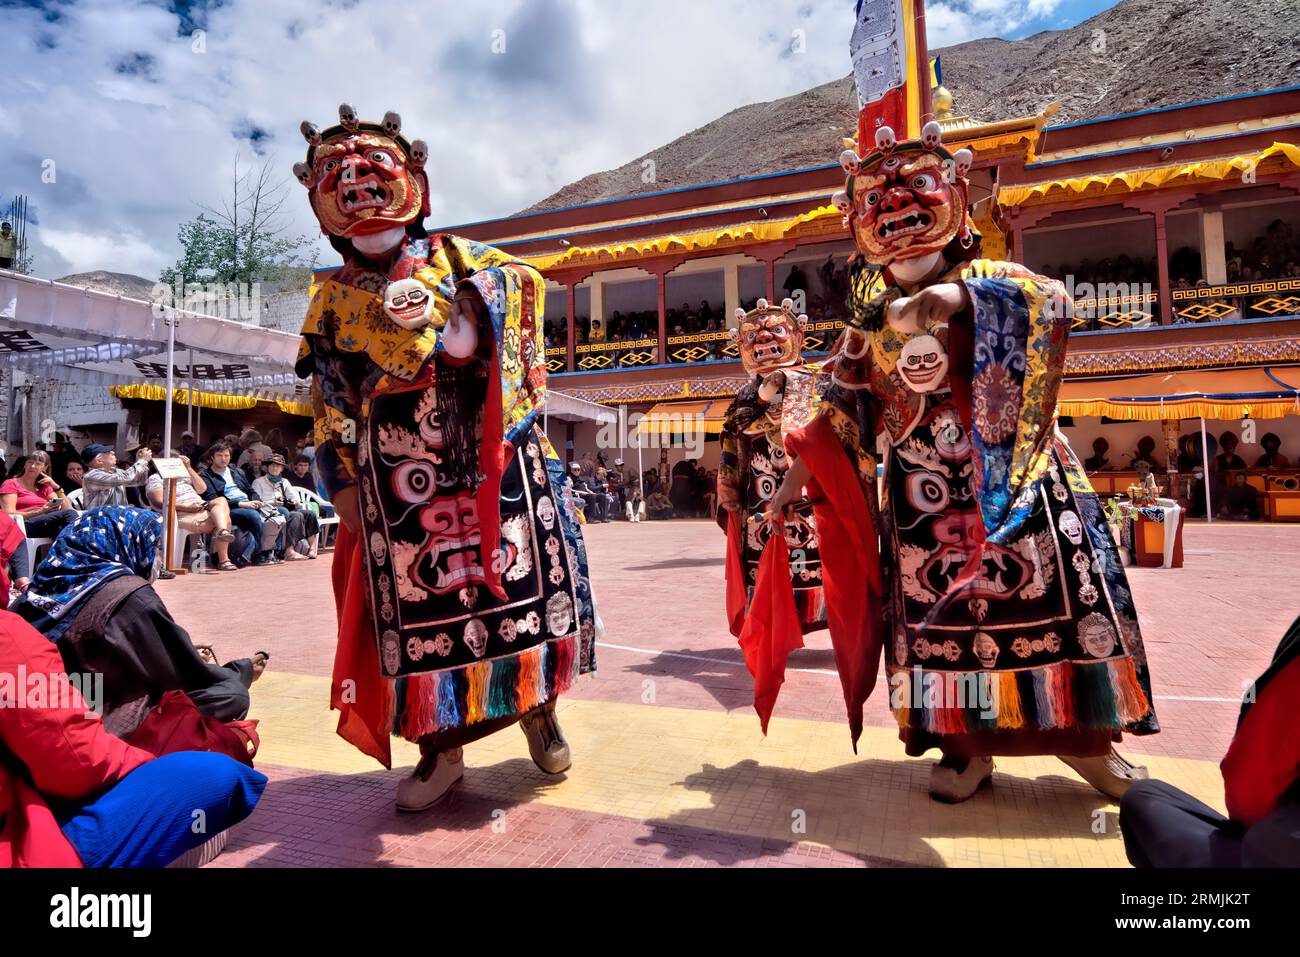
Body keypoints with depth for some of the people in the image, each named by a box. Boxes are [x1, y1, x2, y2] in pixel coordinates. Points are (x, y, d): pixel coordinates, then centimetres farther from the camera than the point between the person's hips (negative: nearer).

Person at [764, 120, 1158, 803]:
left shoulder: (992, 283, 2)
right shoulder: (869, 326, 9)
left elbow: (1054, 304, -20)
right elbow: (837, 416, 8)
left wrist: (959, 296, -33)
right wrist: (794, 484, 3)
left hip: (1011, 478, -2)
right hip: (922, 496, 2)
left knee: (1048, 596, 1)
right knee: (938, 613, 3)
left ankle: (1086, 737, 20)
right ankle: (967, 746, 17)